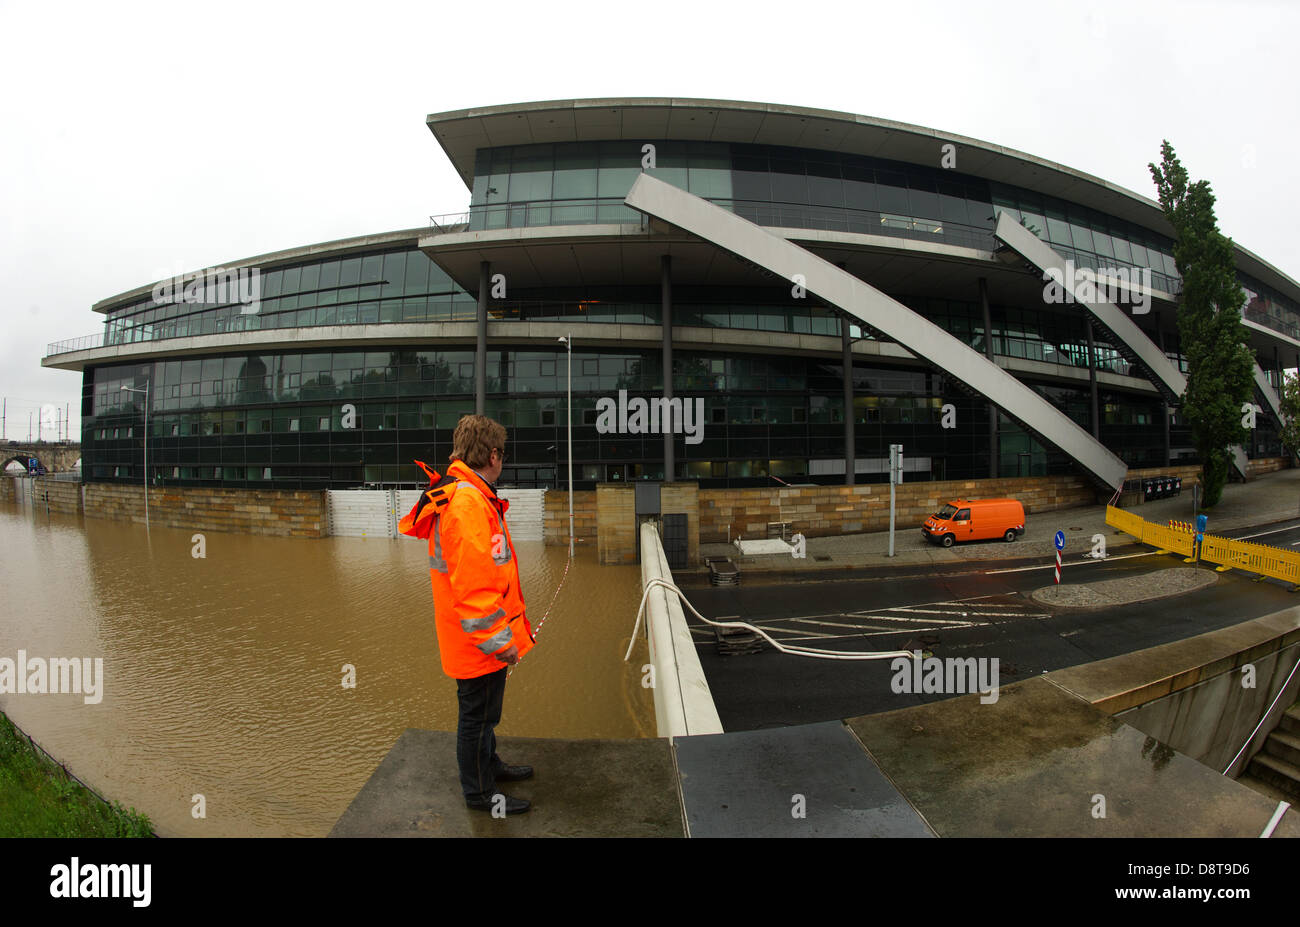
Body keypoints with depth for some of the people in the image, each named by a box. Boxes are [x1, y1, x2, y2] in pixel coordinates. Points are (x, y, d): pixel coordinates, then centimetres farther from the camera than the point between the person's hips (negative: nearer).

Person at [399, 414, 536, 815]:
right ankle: (480, 793, 26)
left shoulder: (467, 495, 8)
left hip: (483, 639, 10)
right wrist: (499, 640, -22)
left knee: (484, 710, 27)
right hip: (479, 643, -10)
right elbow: (473, 586, -29)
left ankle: (489, 764, 46)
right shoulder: (467, 504, -27)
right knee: (477, 715, 8)